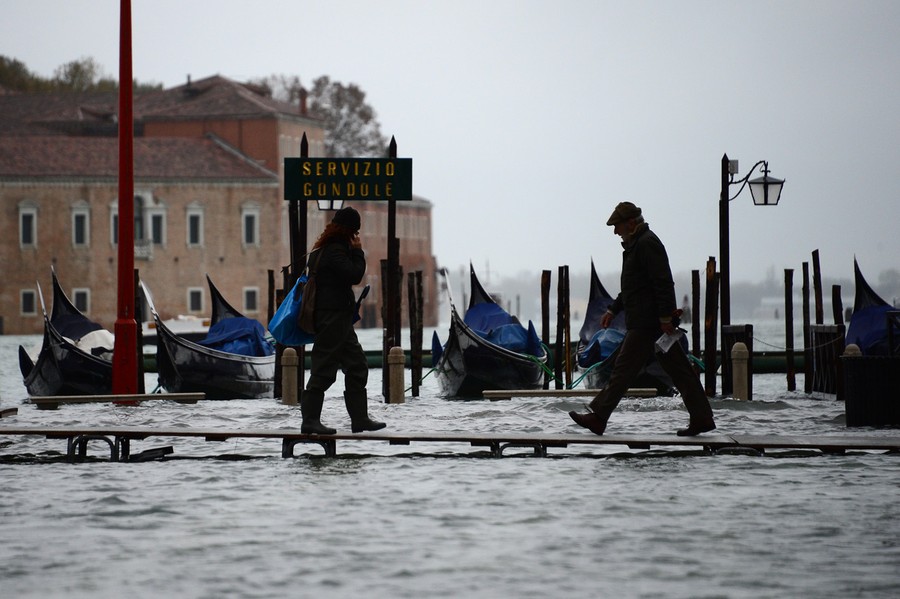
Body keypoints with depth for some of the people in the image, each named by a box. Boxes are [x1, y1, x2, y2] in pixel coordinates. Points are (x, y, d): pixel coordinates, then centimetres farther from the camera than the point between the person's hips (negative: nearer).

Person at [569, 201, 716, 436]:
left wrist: (665, 317, -23)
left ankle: (598, 417, -4)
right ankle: (701, 419, 7)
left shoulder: (647, 244, -12)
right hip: (647, 322, 11)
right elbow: (632, 288, 30)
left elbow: (663, 283, -20)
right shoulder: (636, 244, 21)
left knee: (624, 368, -6)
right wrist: (613, 310, 25)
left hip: (646, 323, -11)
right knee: (679, 371, 7)